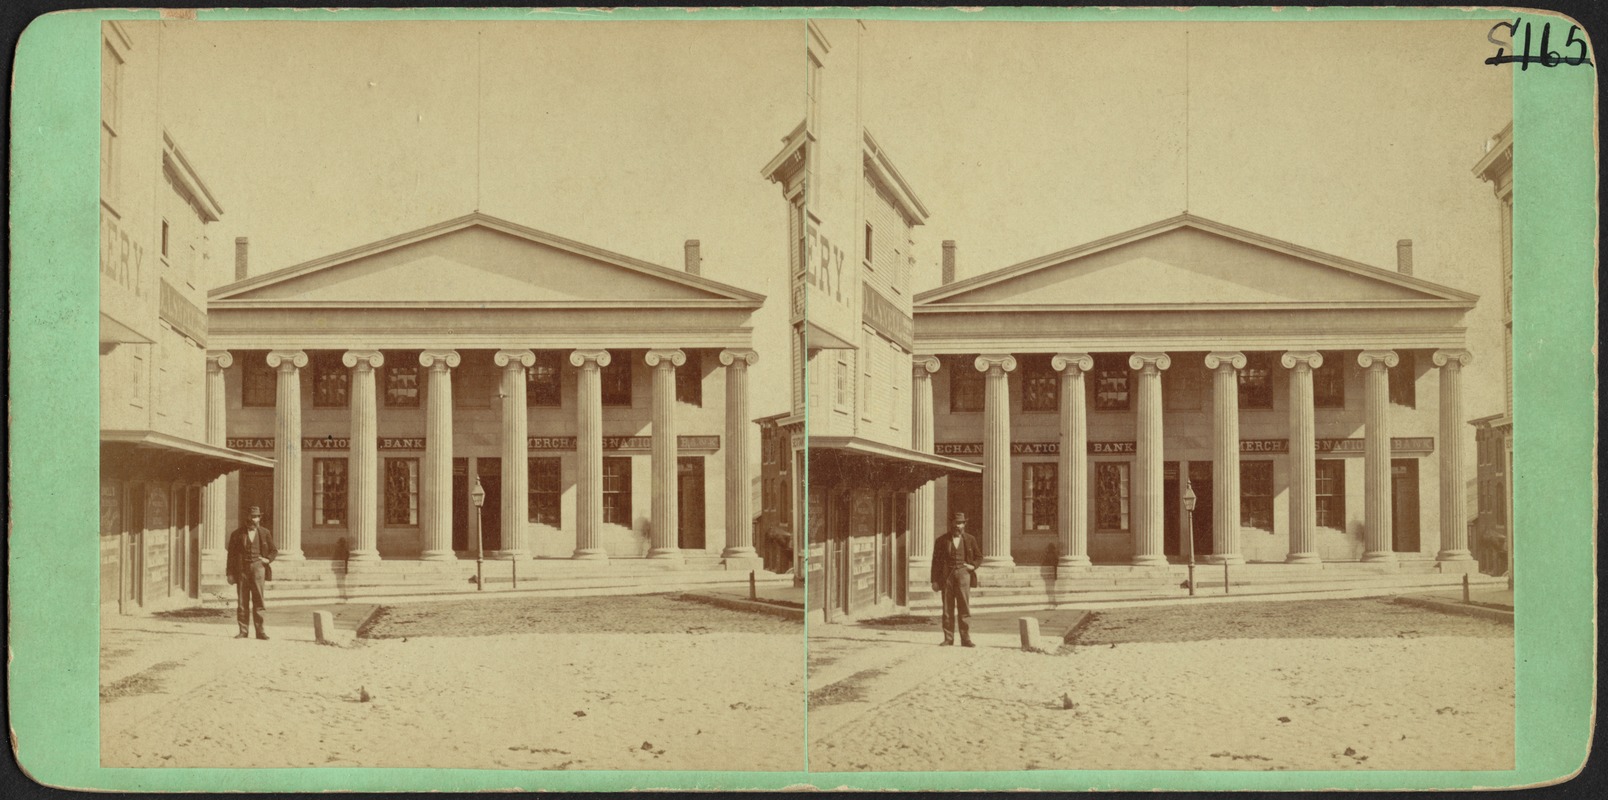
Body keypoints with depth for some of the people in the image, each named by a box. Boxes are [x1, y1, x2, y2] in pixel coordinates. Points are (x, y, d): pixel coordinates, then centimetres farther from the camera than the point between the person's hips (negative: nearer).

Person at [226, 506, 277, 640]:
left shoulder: (265, 533, 9)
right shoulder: (237, 533, 5)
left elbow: (273, 551, 20)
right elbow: (231, 554, 6)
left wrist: (268, 559, 0)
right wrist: (230, 573, 1)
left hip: (258, 567, 0)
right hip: (242, 569, 0)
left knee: (258, 600, -3)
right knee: (242, 601, 0)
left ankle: (259, 631, 0)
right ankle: (243, 630, 5)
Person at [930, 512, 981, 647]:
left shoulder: (970, 539, 9)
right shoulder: (942, 540, 6)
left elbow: (979, 556, 20)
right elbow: (936, 561, 6)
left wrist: (973, 566, -1)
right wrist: (935, 580, 0)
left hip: (963, 574, 0)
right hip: (947, 575, 0)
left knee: (964, 607, -4)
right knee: (947, 609, 2)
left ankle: (966, 639, -2)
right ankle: (948, 638, 7)